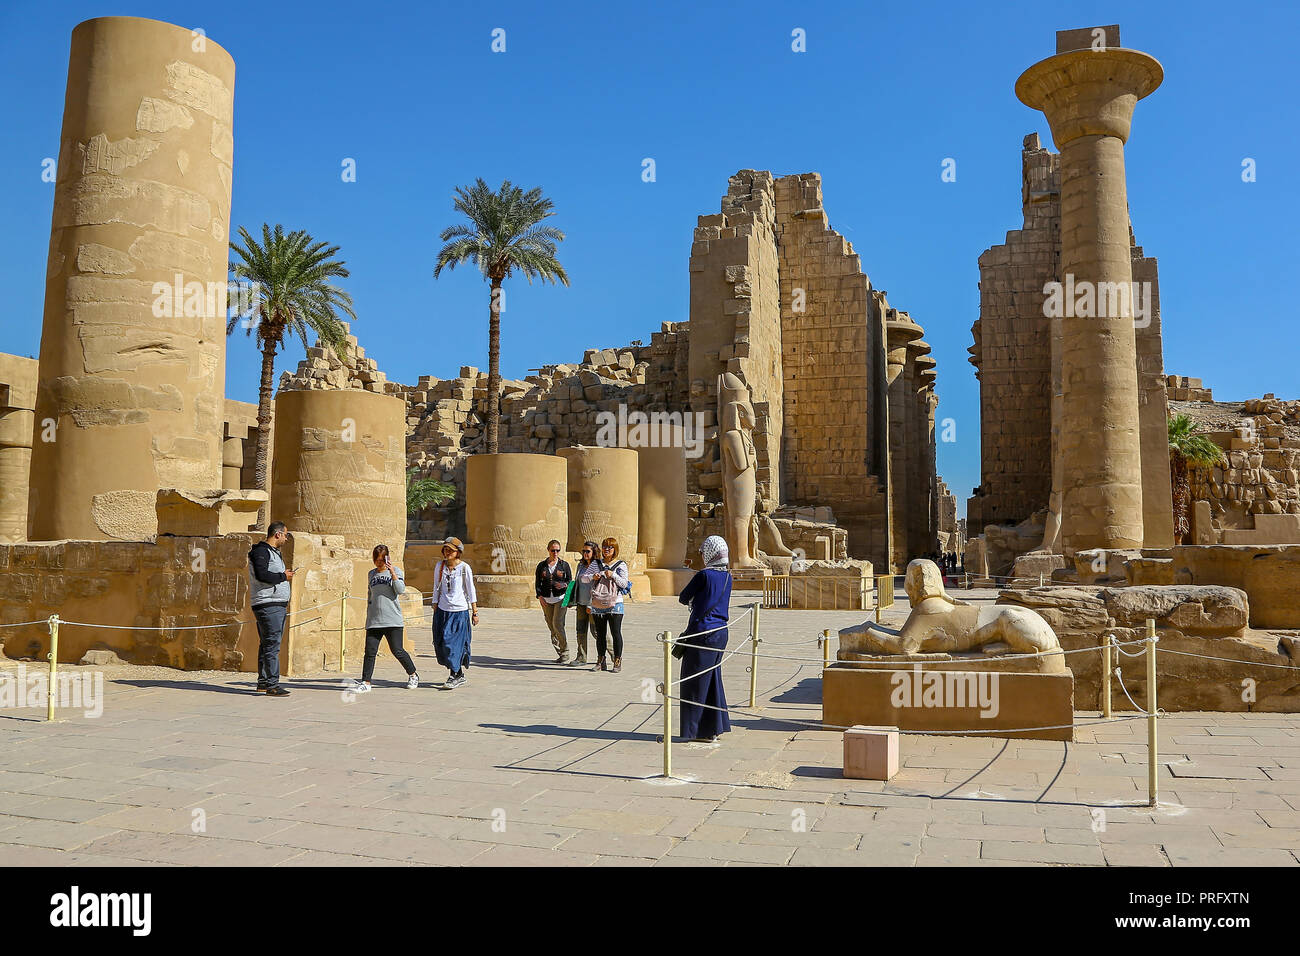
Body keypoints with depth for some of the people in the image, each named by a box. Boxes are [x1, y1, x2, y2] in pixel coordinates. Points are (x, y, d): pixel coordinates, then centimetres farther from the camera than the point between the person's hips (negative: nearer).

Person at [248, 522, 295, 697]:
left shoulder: (273, 552, 23)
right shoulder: (261, 551, -9)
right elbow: (262, 575, -24)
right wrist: (283, 576, -12)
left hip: (277, 605, 10)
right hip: (267, 605, -10)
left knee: (267, 645, 13)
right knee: (271, 645, -12)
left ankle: (263, 682, 18)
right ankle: (272, 684, -12)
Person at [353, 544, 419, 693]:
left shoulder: (396, 571, 3)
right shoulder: (372, 573, 16)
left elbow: (401, 590, -12)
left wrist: (392, 572, -16)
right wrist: (368, 616, 22)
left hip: (392, 620, -4)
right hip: (374, 621, 4)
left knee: (397, 651, -2)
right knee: (370, 651, -3)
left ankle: (413, 675, 17)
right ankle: (365, 683, 3)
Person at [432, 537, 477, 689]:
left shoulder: (464, 568, -3)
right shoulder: (439, 566, 6)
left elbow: (471, 591, 2)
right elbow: (436, 589, 12)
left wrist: (475, 612, 2)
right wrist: (435, 609, 10)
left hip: (460, 610, -4)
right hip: (442, 610, 4)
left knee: (454, 642, -8)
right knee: (441, 643, 4)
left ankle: (455, 675, 4)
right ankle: (459, 674, 17)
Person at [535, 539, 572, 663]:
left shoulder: (564, 565, 5)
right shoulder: (541, 565, 10)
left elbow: (570, 581, 7)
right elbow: (537, 583, 9)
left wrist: (564, 585, -15)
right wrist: (540, 596, -5)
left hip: (561, 598, -3)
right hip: (546, 600, 3)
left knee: (557, 624, -15)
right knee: (551, 627, 4)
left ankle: (565, 652, -7)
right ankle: (560, 653, 12)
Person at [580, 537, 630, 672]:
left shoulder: (621, 565, 3)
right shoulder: (596, 563, 12)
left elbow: (624, 584, -3)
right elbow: (583, 577, 11)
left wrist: (613, 575, -17)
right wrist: (593, 577, -9)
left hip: (614, 604, -3)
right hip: (597, 605, 3)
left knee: (616, 633, -4)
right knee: (600, 634, 8)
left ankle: (617, 661, 4)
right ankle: (600, 661, 17)